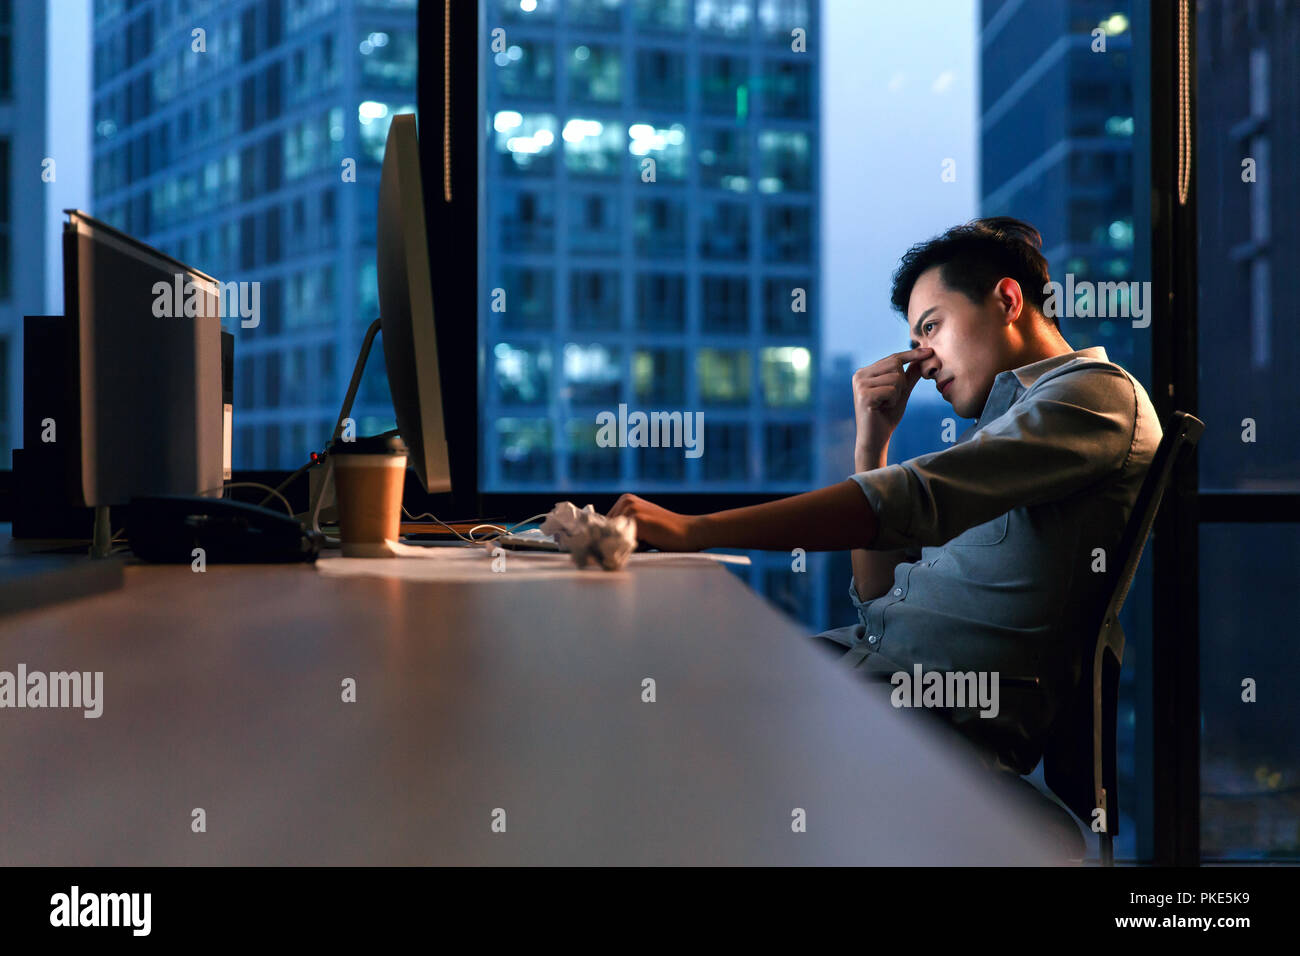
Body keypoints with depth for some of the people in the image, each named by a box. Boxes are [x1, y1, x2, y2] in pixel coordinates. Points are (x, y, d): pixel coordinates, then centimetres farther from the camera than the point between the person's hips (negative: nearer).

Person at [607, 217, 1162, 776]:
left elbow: (917, 498, -19)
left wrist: (697, 529, -22)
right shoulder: (999, 424, 26)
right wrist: (871, 441, 15)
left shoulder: (1097, 393, -2)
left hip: (953, 714, -8)